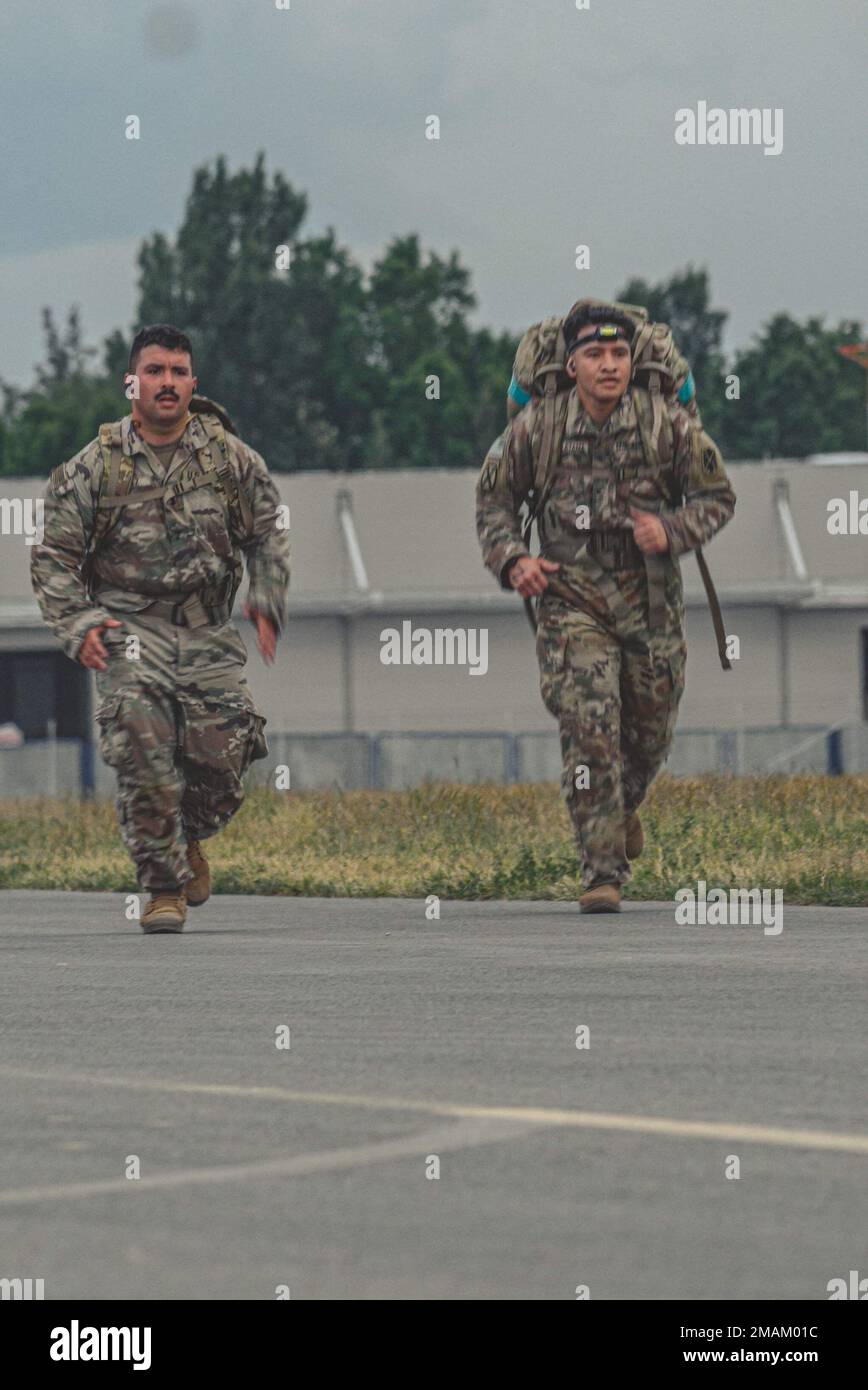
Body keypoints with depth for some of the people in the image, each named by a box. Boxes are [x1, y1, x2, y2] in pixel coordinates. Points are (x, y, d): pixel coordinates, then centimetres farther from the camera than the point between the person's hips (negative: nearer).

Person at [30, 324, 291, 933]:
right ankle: (164, 888, -8)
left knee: (223, 761, -4)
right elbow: (54, 554, 3)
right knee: (144, 754, -19)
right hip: (130, 628, -2)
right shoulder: (97, 465, 0)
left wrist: (267, 602, 3)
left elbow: (267, 532, 17)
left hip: (208, 635, 2)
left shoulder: (229, 456, 5)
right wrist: (78, 625, -11)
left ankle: (187, 837, 31)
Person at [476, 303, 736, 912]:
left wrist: (671, 531, -17)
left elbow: (718, 496, 2)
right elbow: (494, 499, 8)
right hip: (573, 597, -2)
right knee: (590, 731, -15)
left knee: (650, 735, 14)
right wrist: (511, 560, -9)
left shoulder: (667, 422, -8)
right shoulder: (537, 427, -7)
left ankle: (625, 805, 48)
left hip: (652, 599, 2)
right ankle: (603, 871, -11)